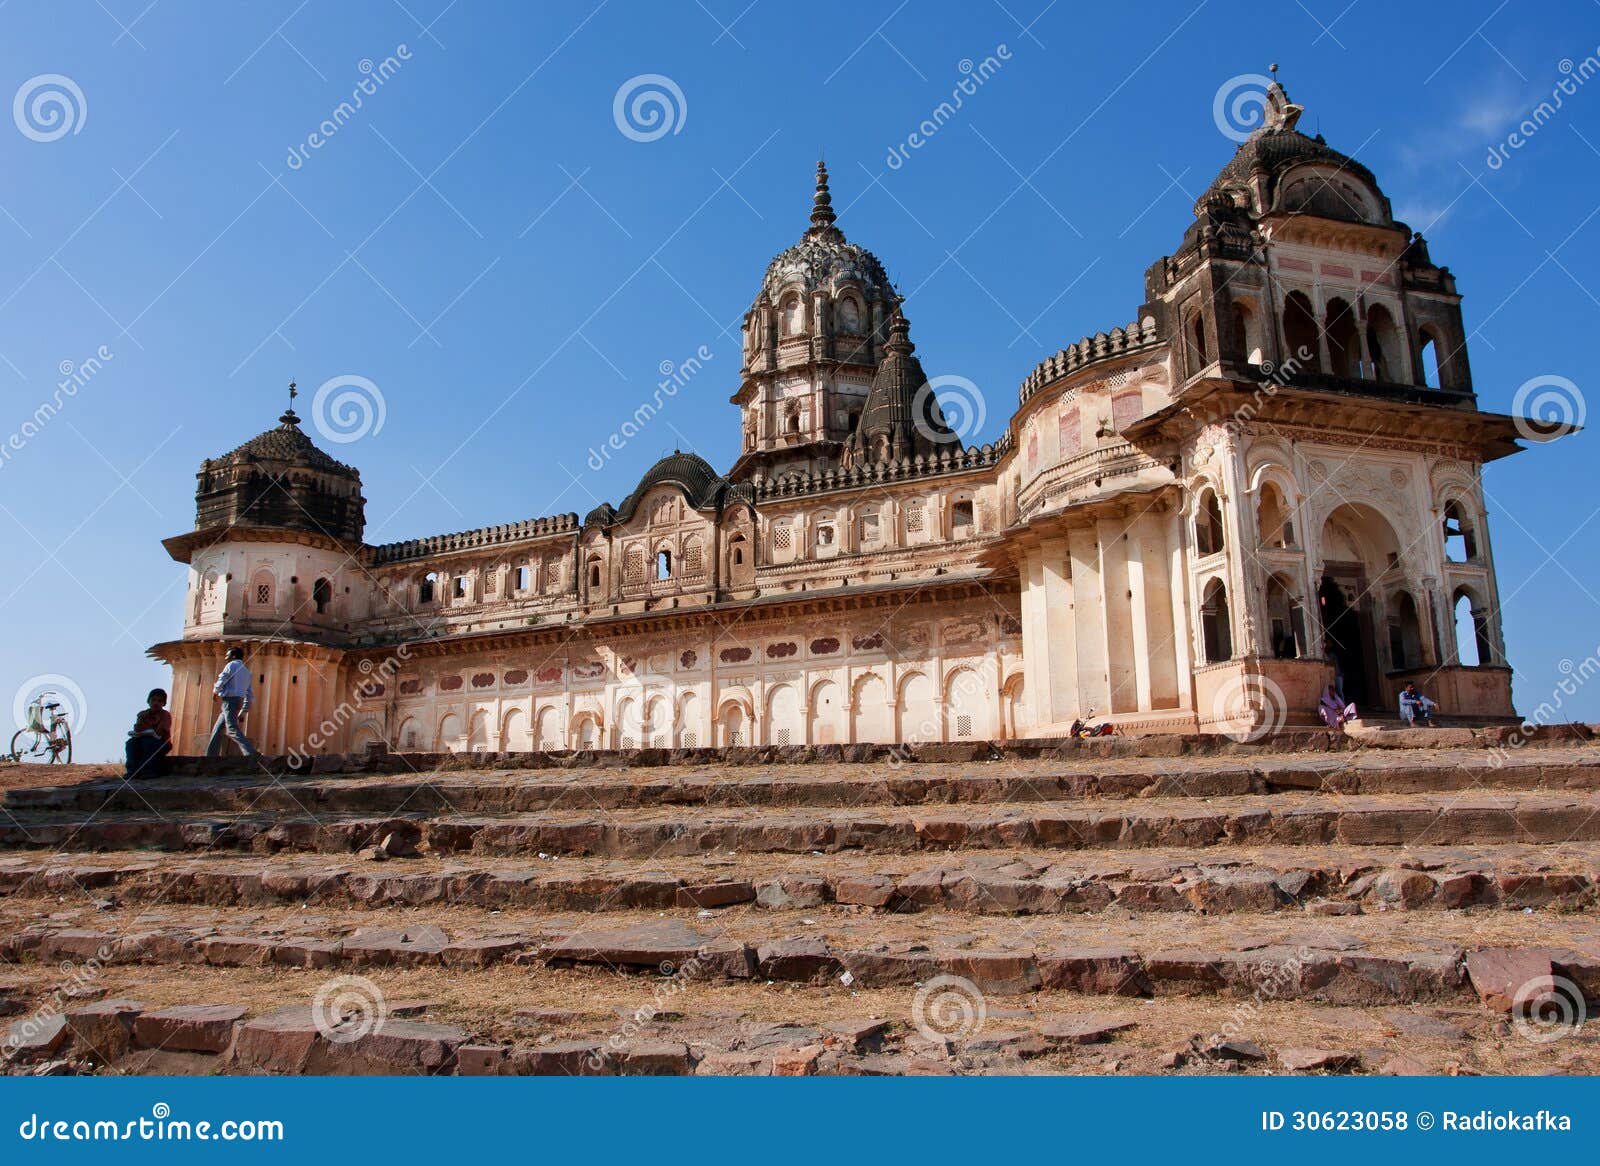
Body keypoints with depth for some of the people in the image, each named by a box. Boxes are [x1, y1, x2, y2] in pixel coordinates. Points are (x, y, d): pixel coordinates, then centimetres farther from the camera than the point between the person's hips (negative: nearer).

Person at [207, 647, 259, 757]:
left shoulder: (231, 665, -2)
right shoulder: (246, 672, 22)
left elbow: (221, 682, -9)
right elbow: (250, 694, 20)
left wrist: (215, 690, 14)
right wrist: (243, 712, 22)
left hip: (229, 699, -9)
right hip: (239, 701, 9)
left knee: (232, 729, -17)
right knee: (217, 730, 14)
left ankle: (252, 754, -31)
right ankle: (211, 755, 14)